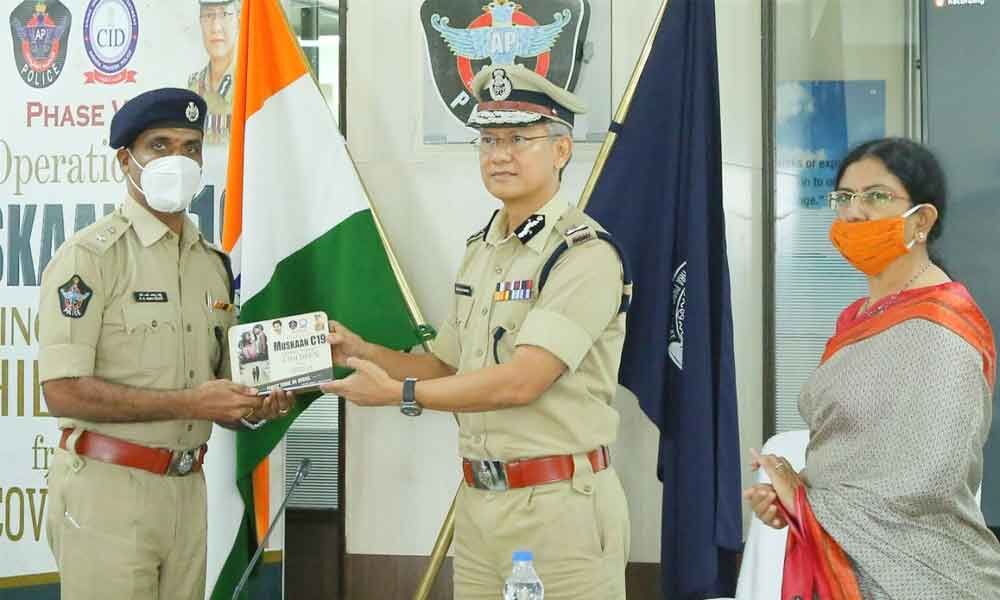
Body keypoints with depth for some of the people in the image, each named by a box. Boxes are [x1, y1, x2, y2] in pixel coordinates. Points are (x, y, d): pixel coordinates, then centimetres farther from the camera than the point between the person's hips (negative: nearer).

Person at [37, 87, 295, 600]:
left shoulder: (213, 263, 13)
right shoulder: (90, 256, -9)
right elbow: (63, 390, -17)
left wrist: (252, 405, -2)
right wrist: (188, 403, -20)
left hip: (187, 489, 6)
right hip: (107, 488, -6)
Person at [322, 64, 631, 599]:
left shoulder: (585, 254, -14)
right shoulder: (479, 251, 14)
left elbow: (521, 381, -22)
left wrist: (396, 392, -15)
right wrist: (361, 351, 4)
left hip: (559, 510, -7)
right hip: (476, 502, 7)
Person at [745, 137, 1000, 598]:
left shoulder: (940, 326, -16)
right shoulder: (857, 318, 10)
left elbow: (931, 479, -25)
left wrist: (803, 503, -14)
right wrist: (787, 495, -6)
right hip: (841, 563, 8)